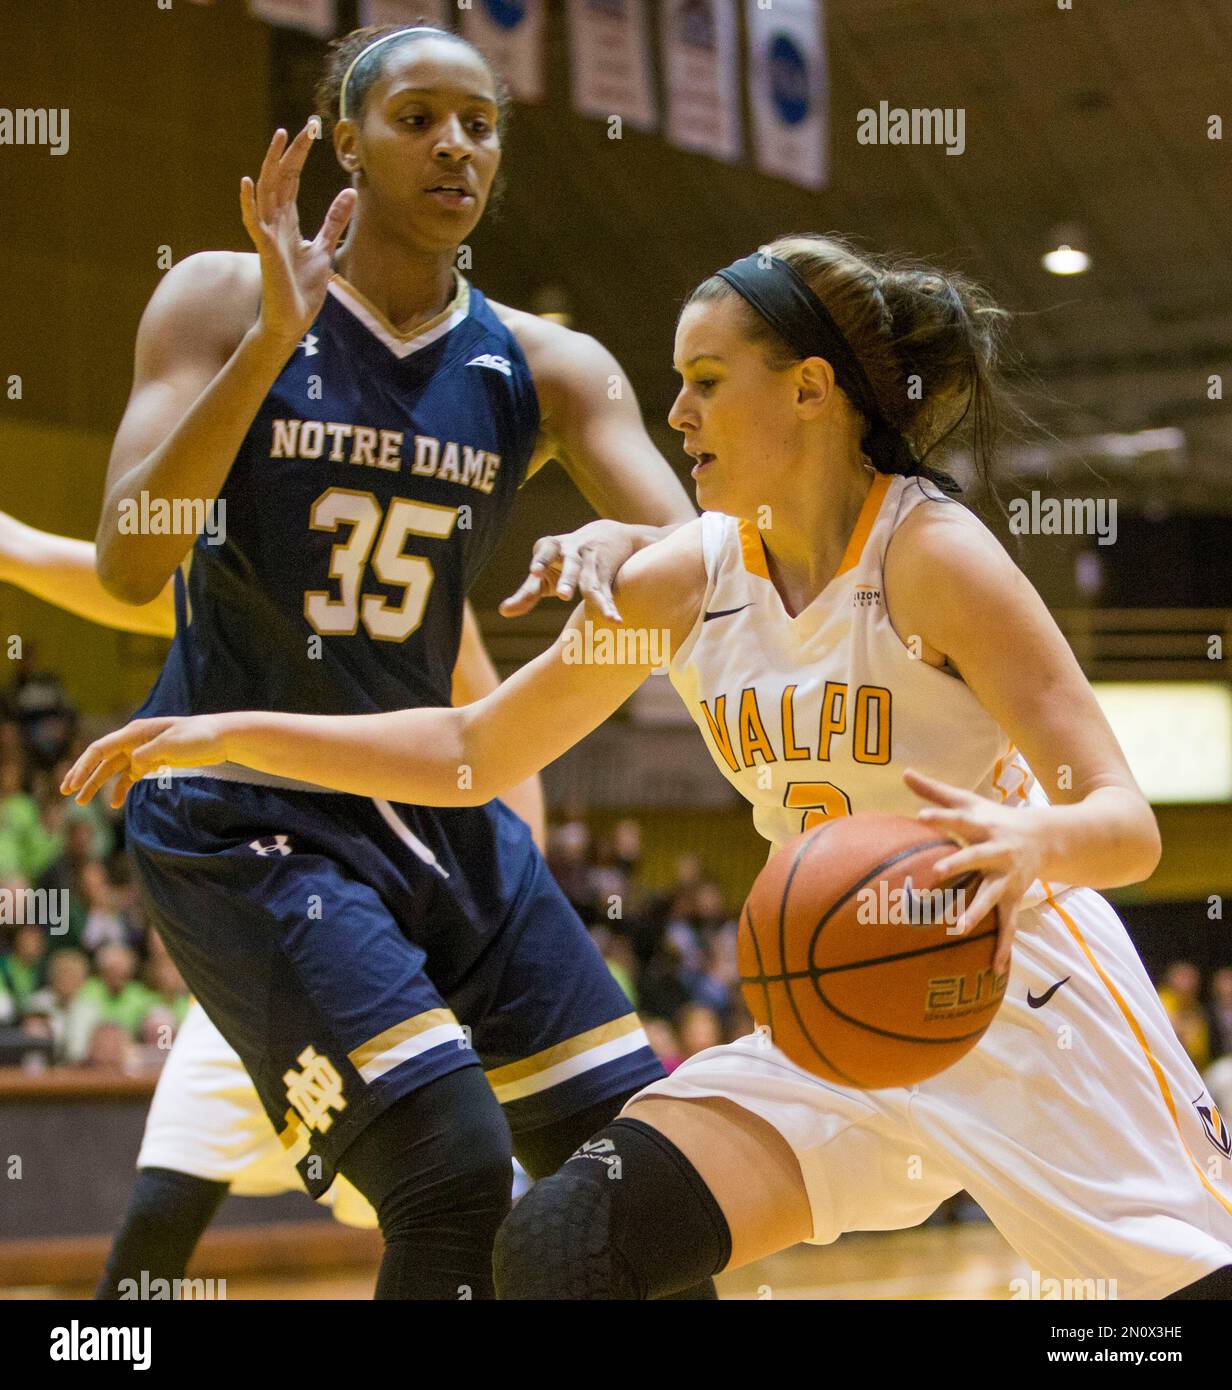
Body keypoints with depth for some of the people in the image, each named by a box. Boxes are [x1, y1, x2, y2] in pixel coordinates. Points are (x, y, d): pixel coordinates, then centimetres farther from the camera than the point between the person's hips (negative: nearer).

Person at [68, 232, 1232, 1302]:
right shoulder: (684, 578, 0)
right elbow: (475, 751, 9)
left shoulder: (931, 556, -16)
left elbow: (1127, 822, -21)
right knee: (559, 1247, -13)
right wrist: (236, 736, 3)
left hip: (1019, 995, -4)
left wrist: (1032, 839, -44)